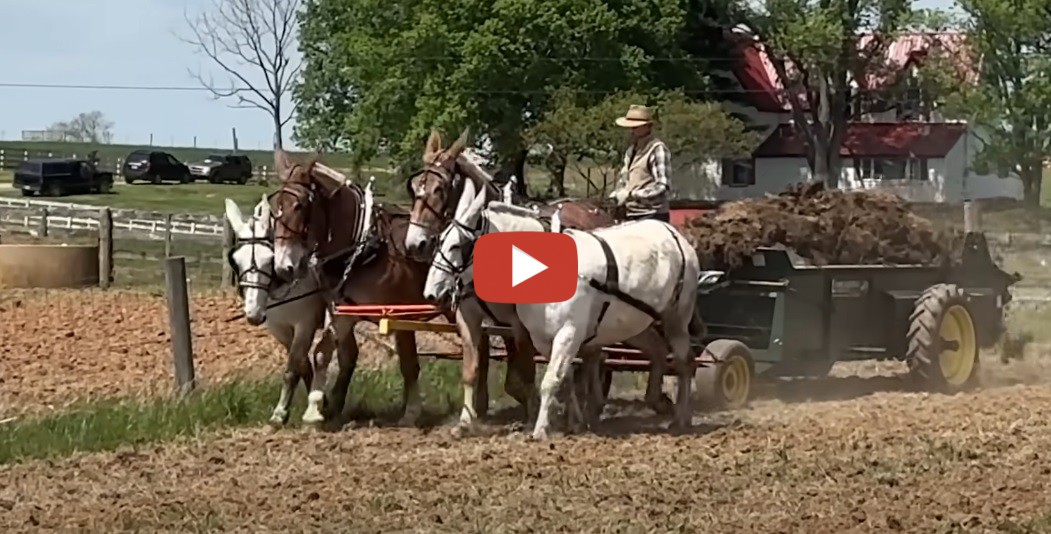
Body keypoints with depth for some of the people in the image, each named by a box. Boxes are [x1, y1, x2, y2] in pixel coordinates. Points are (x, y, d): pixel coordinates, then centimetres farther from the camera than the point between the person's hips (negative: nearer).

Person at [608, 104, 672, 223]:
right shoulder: (631, 150, 15)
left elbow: (662, 187, -18)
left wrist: (631, 195, -22)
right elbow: (623, 179, 25)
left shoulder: (657, 149, -11)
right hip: (632, 216, 8)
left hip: (651, 216, -8)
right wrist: (616, 194, 4)